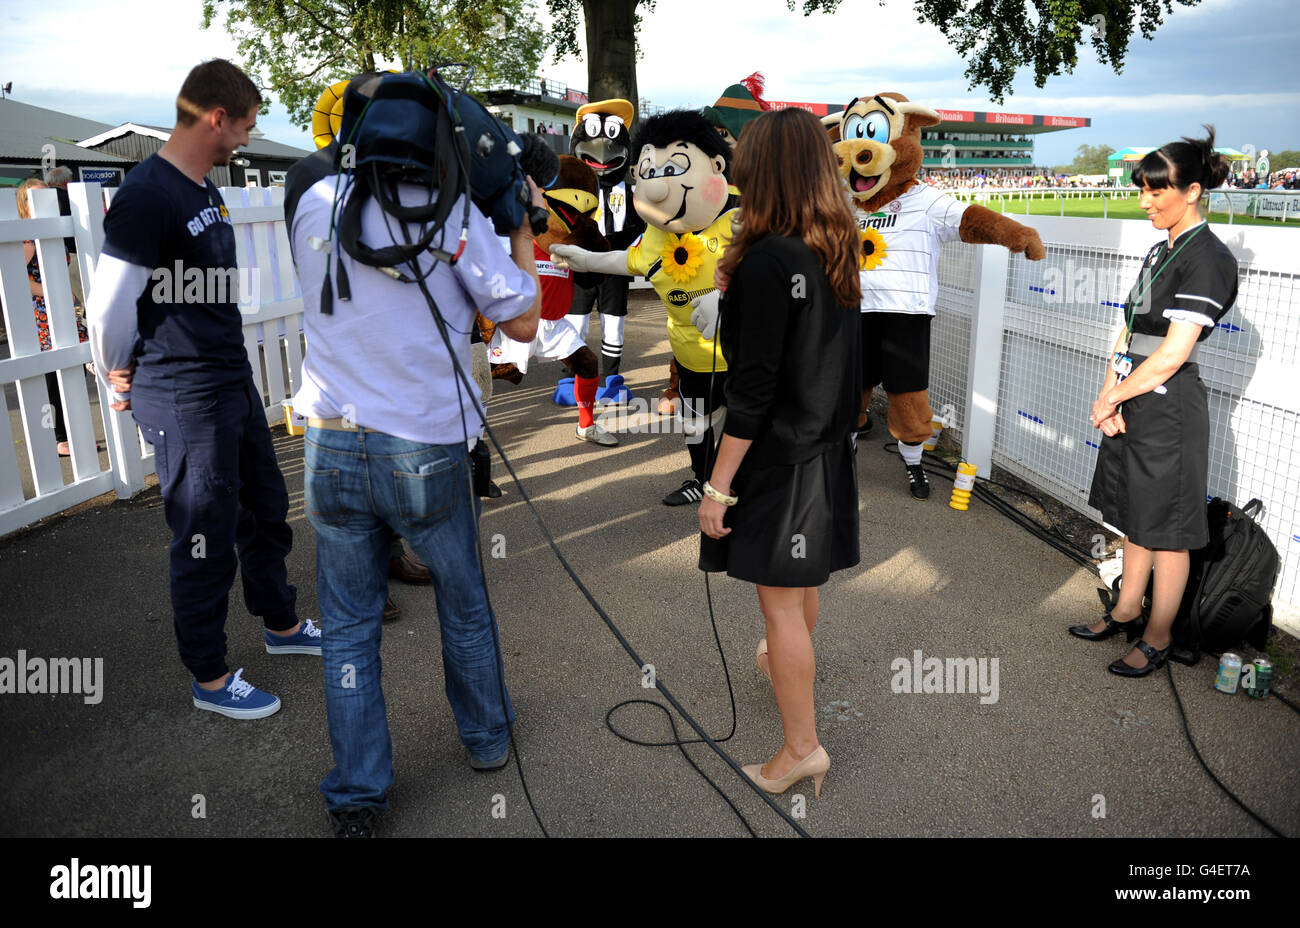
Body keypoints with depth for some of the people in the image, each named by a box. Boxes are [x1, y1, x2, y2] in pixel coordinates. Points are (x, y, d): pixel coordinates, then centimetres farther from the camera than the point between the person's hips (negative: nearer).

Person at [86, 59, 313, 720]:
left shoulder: (203, 190, 10)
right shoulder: (146, 195, -20)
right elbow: (109, 305, -19)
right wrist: (121, 379, -4)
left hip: (233, 382, 9)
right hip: (185, 401, -9)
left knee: (265, 509, 21)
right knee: (206, 539, 3)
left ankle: (281, 623, 41)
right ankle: (209, 678, 21)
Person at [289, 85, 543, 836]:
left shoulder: (315, 205, 3)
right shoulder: (452, 211, -9)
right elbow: (522, 322, -5)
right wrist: (524, 228, 8)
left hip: (332, 448, 3)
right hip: (426, 450, -2)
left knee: (350, 623, 14)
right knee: (464, 603, 19)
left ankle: (357, 797, 23)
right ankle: (488, 736, 40)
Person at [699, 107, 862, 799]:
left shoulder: (767, 260, -21)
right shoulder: (840, 250, 3)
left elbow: (753, 389, -22)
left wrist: (718, 485, -17)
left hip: (775, 457, -8)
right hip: (825, 450, 8)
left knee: (779, 600, 3)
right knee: (803, 581, 26)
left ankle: (802, 748, 13)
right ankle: (790, 664, 50)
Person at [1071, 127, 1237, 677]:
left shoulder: (1207, 257, -15)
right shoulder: (1160, 251, 13)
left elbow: (1171, 354, -20)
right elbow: (1130, 333, 9)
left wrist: (1110, 399, -10)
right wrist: (1109, 397, -3)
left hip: (1169, 408, -9)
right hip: (1134, 403, 9)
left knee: (1165, 528, 3)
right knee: (1135, 516, 19)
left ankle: (1158, 638, 18)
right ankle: (1126, 613, 34)